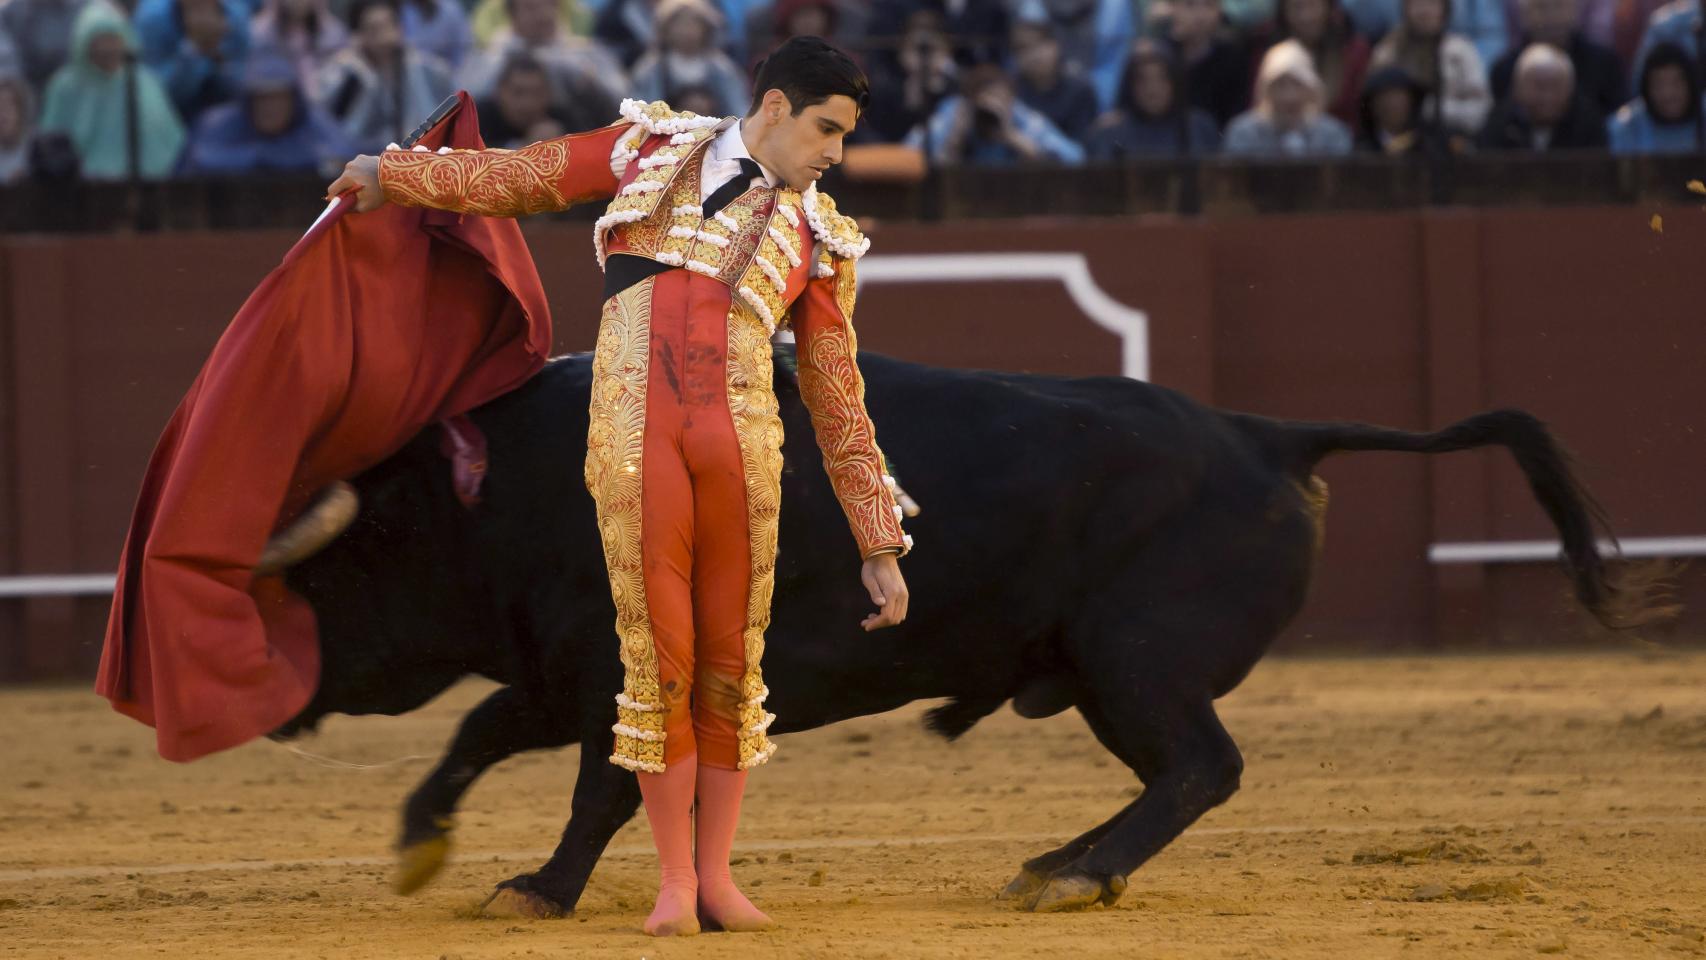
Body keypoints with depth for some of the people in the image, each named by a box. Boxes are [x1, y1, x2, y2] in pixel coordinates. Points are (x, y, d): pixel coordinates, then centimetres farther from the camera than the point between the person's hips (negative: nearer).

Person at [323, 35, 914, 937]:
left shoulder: (815, 238, 16)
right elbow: (518, 178, 26)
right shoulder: (651, 150, 14)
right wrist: (394, 173, 35)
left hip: (741, 438, 2)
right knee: (657, 654, -3)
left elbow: (840, 405, 17)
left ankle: (716, 873, 11)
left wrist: (880, 545, 15)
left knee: (730, 657, 1)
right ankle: (674, 881, 3)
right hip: (633, 429, -1)